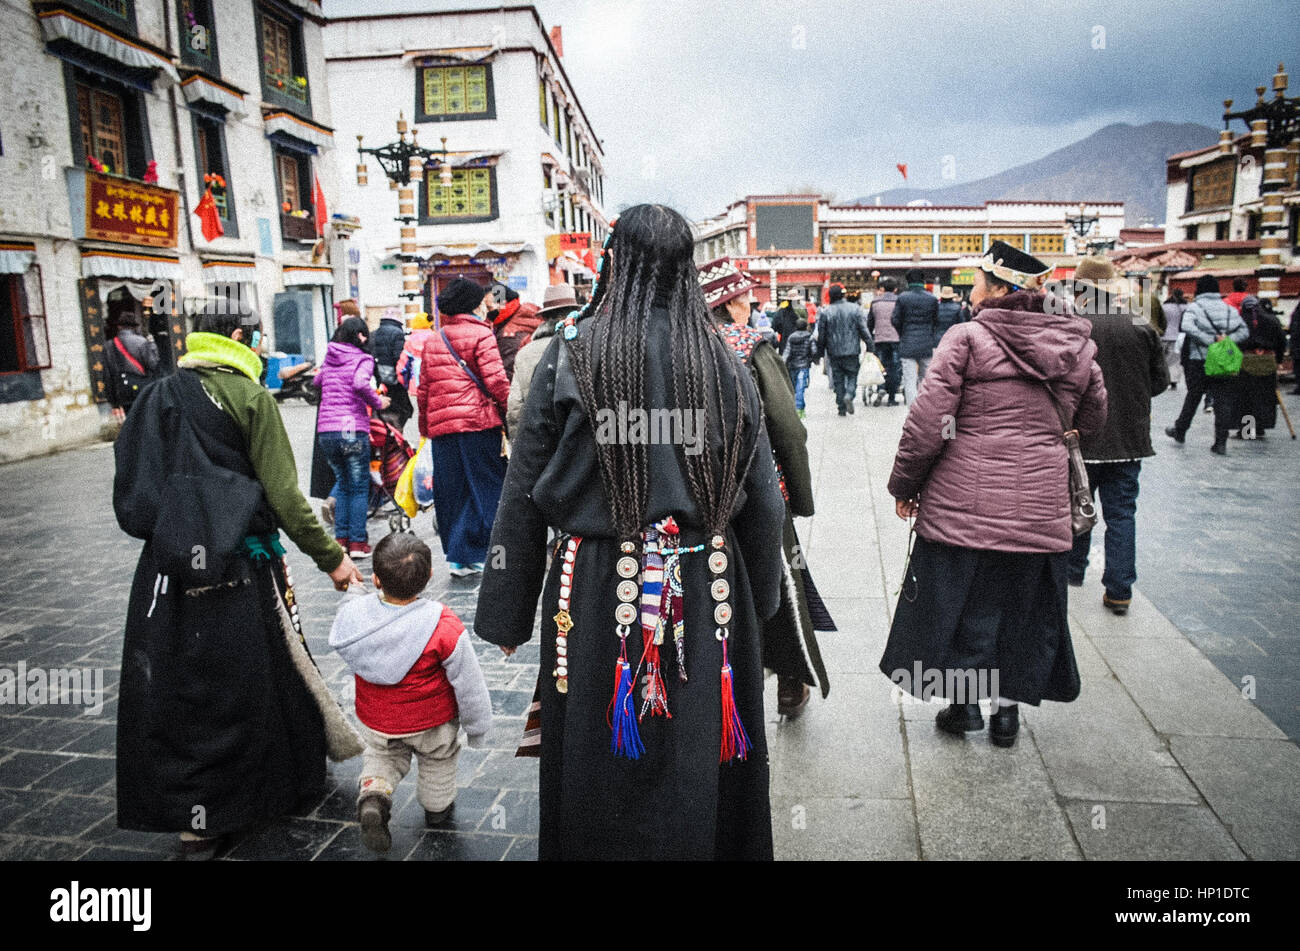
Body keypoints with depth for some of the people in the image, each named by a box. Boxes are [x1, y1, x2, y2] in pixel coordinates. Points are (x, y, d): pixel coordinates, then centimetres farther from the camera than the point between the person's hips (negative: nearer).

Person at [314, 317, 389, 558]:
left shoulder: (329, 359, 14)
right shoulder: (363, 359, -4)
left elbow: (316, 381, 32)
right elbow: (360, 384, -23)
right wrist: (378, 403, -10)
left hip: (325, 431, 6)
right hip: (352, 429, -6)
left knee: (343, 483, 19)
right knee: (359, 487, 6)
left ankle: (341, 538, 18)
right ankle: (357, 542, 6)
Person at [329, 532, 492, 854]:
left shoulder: (353, 612, -25)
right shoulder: (445, 628, -31)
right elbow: (469, 686, -20)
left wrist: (350, 589, 14)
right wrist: (477, 729, -3)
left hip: (376, 722, 2)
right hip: (432, 722, -2)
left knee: (382, 756, 32)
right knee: (438, 759, 29)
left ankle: (372, 794, 6)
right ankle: (437, 807, 50)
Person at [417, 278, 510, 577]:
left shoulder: (432, 341, 17)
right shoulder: (480, 335, -2)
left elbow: (423, 389, 17)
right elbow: (496, 381, -12)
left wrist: (425, 427, 23)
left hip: (440, 425, 6)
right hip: (478, 421, -6)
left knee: (450, 492, 11)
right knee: (484, 487, 1)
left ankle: (453, 552, 15)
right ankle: (467, 555, 0)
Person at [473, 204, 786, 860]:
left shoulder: (571, 352, -7)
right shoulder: (722, 360, -1)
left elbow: (524, 492, -7)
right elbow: (762, 499, 3)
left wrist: (507, 614, 2)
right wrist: (758, 602, 15)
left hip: (598, 590, -2)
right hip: (706, 594, 2)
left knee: (599, 769, 16)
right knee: (696, 767, 19)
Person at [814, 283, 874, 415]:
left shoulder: (825, 312, -3)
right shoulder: (855, 309, -2)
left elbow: (821, 335, 1)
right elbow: (864, 330, -3)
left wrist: (820, 352, 12)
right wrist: (870, 347, 2)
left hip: (834, 352, 1)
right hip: (852, 351, -1)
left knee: (838, 379, 8)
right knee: (852, 375, 10)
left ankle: (842, 407, 8)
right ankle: (849, 395, -18)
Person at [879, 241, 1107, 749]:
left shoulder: (967, 337, -8)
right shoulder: (1076, 347, 8)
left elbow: (928, 421, -12)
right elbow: (1093, 420, 21)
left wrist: (904, 485, 0)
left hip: (965, 498, -4)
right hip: (1040, 506, 4)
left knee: (957, 599, 12)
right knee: (1022, 604, 18)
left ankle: (963, 702, 23)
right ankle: (1007, 707, 27)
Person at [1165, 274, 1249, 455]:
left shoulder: (1194, 307, -4)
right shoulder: (1229, 309, 8)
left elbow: (1187, 327, -23)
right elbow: (1244, 331, 2)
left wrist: (1209, 340, -18)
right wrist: (1225, 340, -7)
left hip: (1198, 361, -2)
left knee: (1193, 397, 13)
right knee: (1223, 400, 3)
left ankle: (1180, 431, 27)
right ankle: (1221, 442, 0)